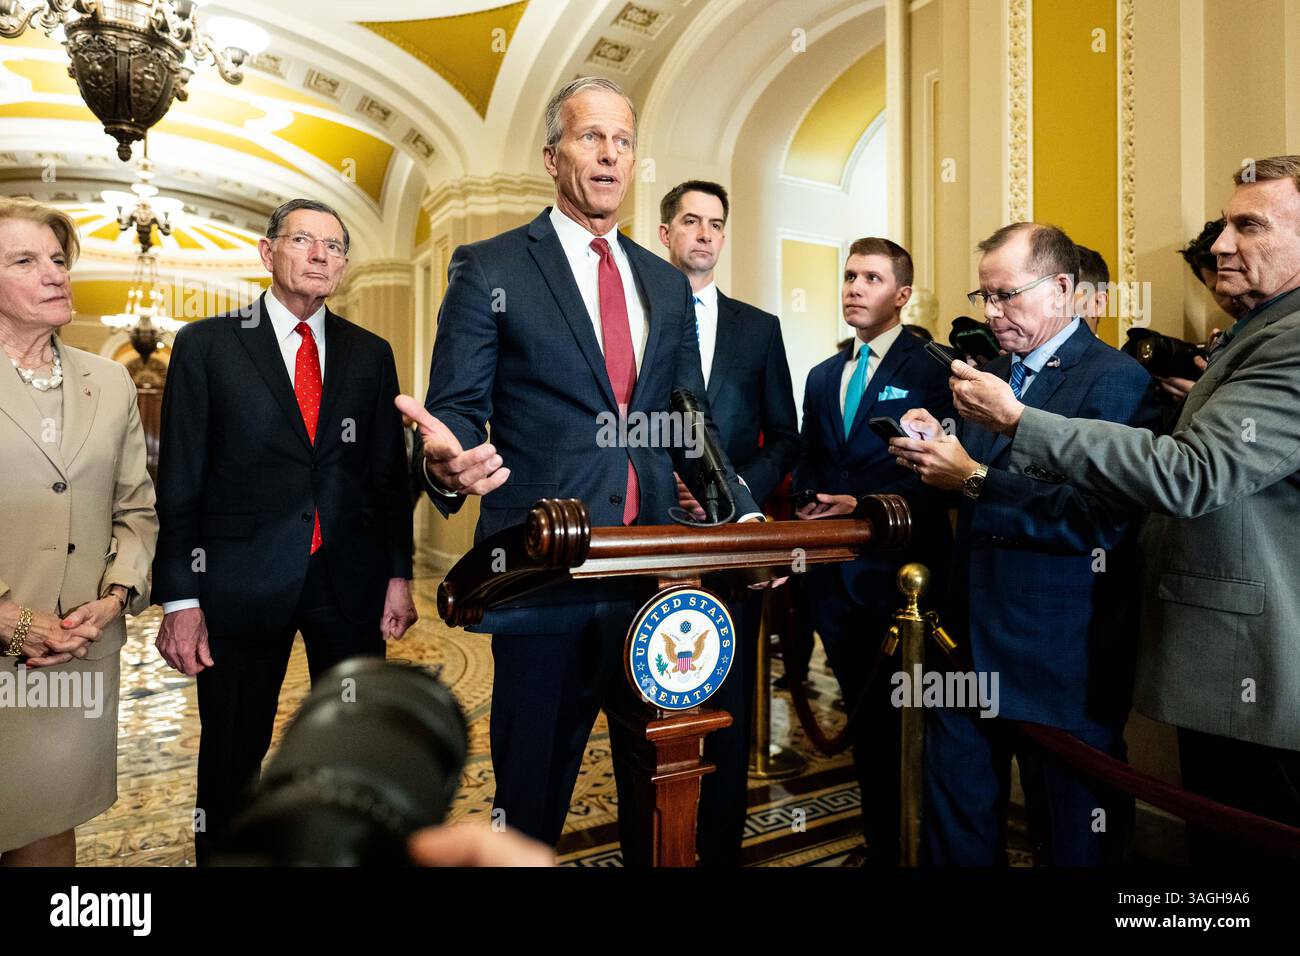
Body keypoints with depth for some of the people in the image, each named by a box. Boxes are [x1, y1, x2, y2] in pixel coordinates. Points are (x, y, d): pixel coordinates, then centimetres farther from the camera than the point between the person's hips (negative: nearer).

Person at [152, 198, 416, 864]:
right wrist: (180, 598, -7)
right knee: (231, 757, 13)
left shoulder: (370, 354, 7)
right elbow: (180, 481, -3)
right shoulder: (206, 345, 0)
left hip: (351, 583, 2)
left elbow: (389, 472, 8)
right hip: (243, 584, -2)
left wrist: (398, 574, 4)